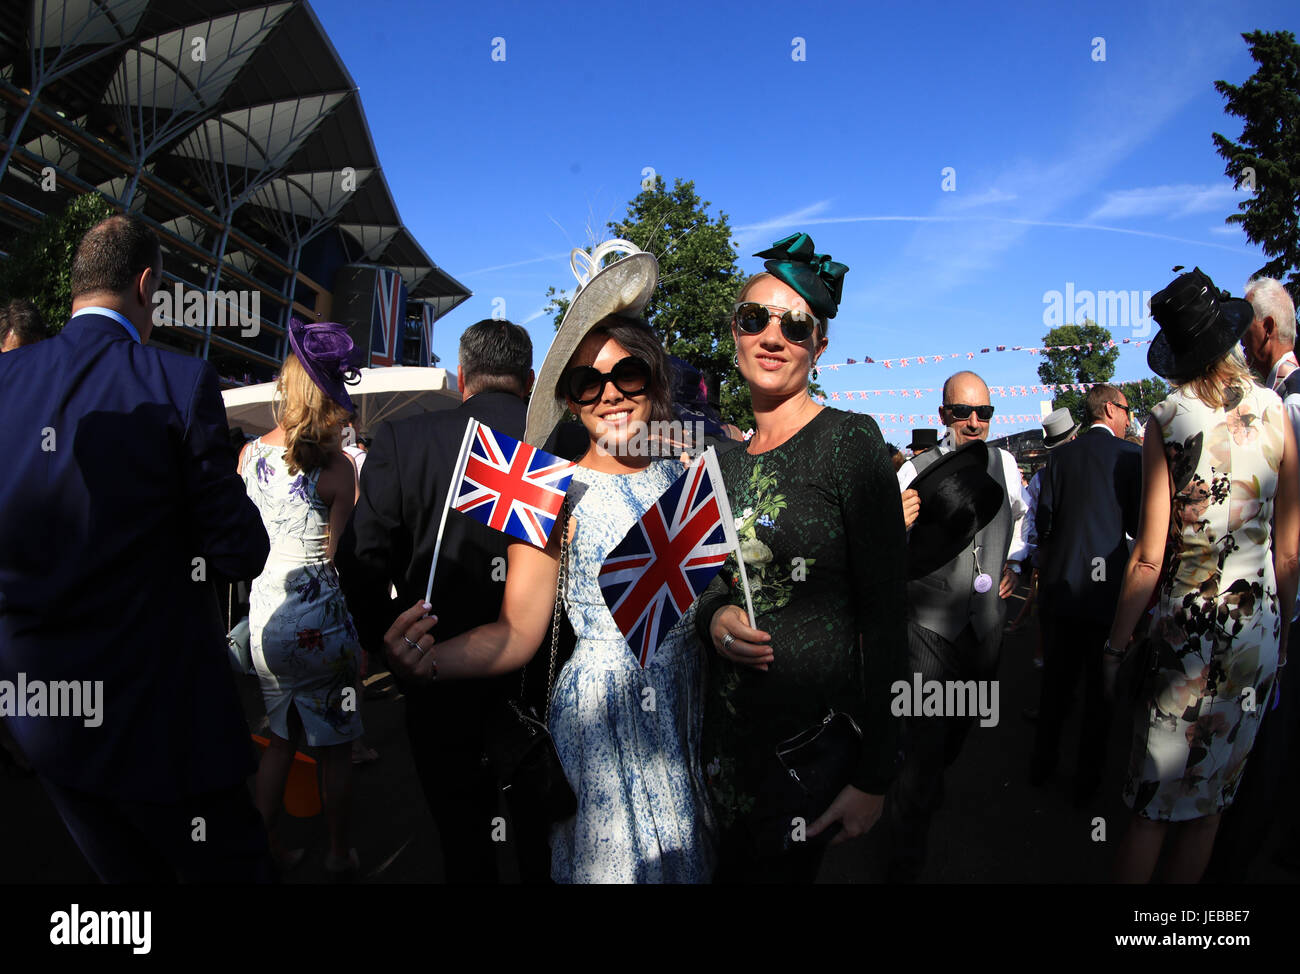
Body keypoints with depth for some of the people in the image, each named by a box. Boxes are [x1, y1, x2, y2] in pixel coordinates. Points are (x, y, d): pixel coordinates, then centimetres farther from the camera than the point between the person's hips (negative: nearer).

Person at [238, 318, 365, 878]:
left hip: (263, 616, 6)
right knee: (334, 748, 11)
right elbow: (339, 552, -10)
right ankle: (340, 858, 24)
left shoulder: (250, 454, 0)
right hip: (317, 621, -5)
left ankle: (267, 850, 31)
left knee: (280, 737, 21)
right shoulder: (335, 468, -16)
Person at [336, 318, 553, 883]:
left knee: (464, 840, 17)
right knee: (543, 836, 21)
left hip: (442, 687, -1)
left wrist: (386, 644, 4)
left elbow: (362, 562, -11)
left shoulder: (400, 441, -11)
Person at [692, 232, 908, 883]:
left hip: (812, 738, -6)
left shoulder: (850, 441, -12)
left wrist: (872, 778, -15)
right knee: (730, 869, 20)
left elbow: (884, 617, -14)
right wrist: (712, 616, -8)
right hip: (726, 732, 6)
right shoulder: (728, 460, 6)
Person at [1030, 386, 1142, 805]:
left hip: (1061, 584, 4)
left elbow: (1043, 520, 3)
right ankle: (1087, 780, 17)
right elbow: (1139, 524, -9)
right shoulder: (1131, 455, -9)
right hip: (1107, 583, -4)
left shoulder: (1060, 455, 3)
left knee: (1056, 679, 16)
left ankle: (1043, 763, 28)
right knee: (1099, 687, 8)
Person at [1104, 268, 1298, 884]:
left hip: (1188, 627, -4)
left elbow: (1149, 557, -12)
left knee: (1153, 805, 7)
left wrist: (1115, 646, -4)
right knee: (1211, 799, 17)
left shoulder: (1168, 420, -11)